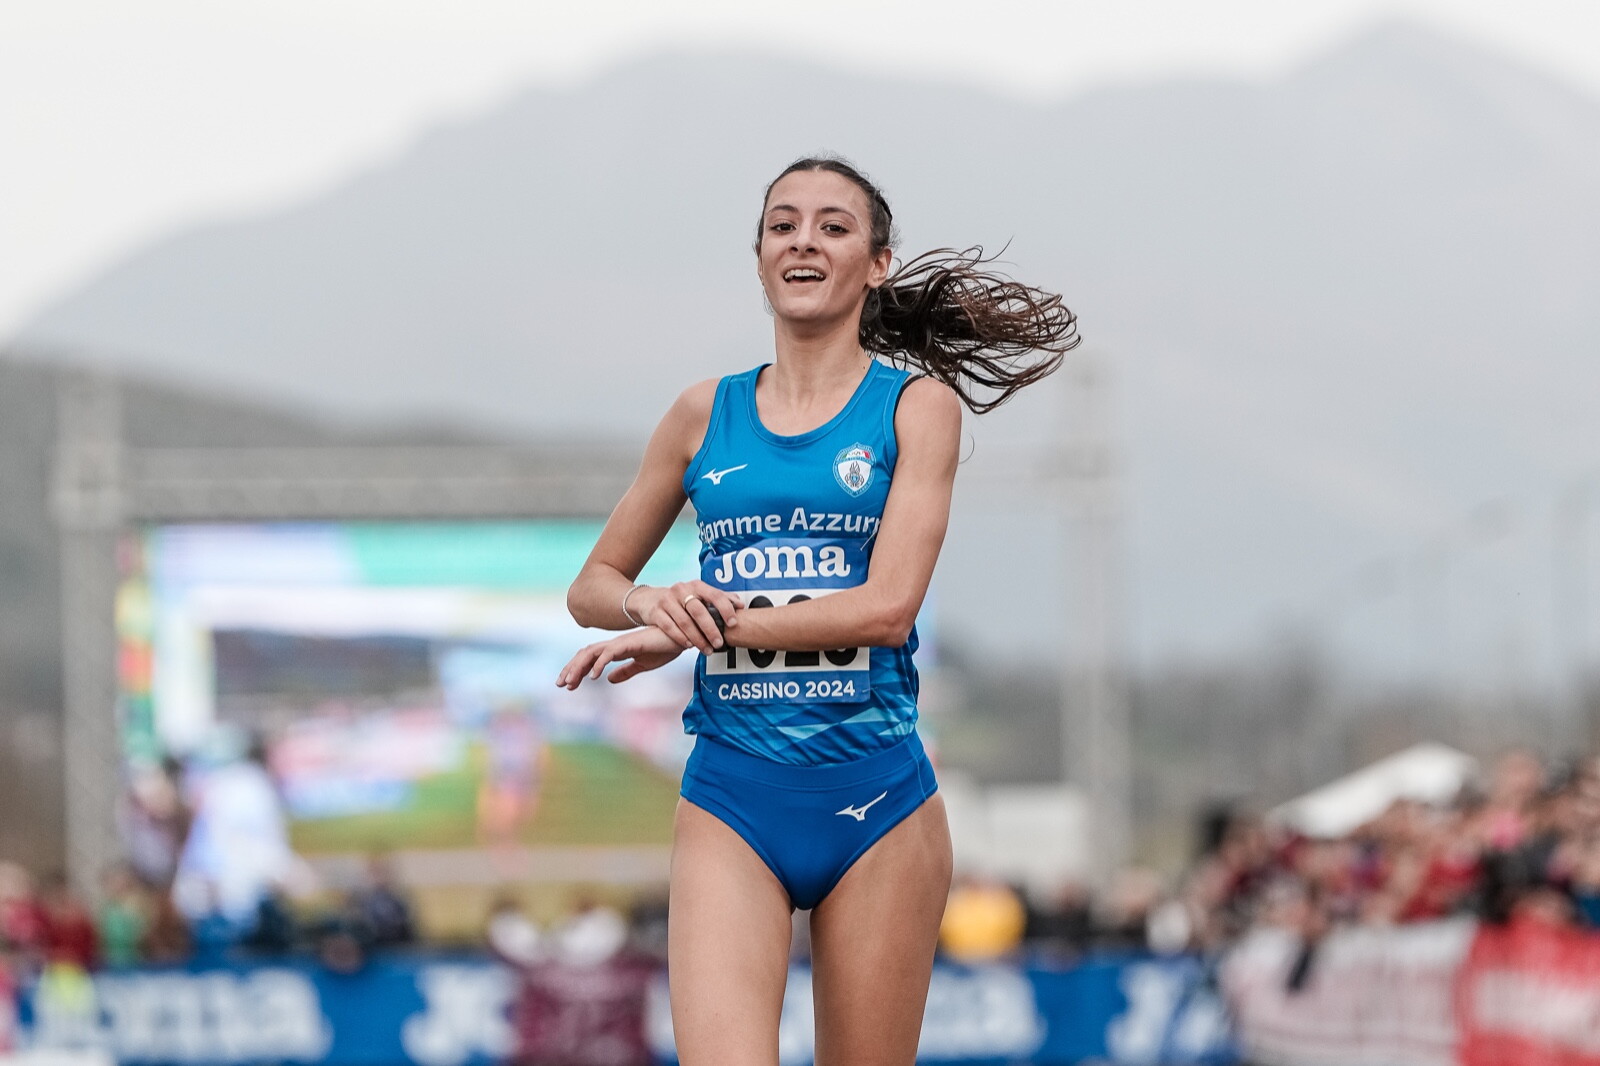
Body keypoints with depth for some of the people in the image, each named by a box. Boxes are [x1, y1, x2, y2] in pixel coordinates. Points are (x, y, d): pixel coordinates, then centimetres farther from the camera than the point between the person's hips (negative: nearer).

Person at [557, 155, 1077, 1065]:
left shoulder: (917, 404, 2)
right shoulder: (707, 416, 11)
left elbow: (889, 604, -10)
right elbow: (593, 585, 19)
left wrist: (702, 628, -12)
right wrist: (652, 604, -5)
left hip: (875, 797, -1)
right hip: (730, 800, 1)